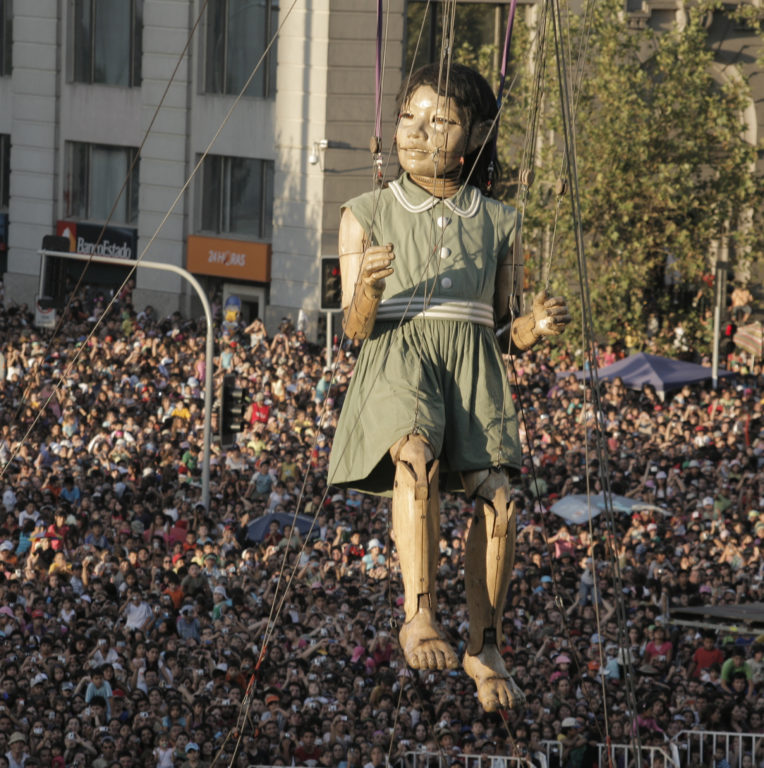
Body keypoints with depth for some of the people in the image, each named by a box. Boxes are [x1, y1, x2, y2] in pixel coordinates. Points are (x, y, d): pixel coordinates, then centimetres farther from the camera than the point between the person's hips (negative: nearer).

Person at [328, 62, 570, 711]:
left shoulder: (498, 224, 15)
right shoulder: (368, 216, 10)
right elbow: (355, 328, 3)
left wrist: (537, 326, -6)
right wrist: (368, 290, -19)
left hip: (473, 363, 2)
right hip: (397, 358, -2)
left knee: (497, 498, -20)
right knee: (418, 457, -34)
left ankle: (486, 646, -6)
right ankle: (420, 616, -34)